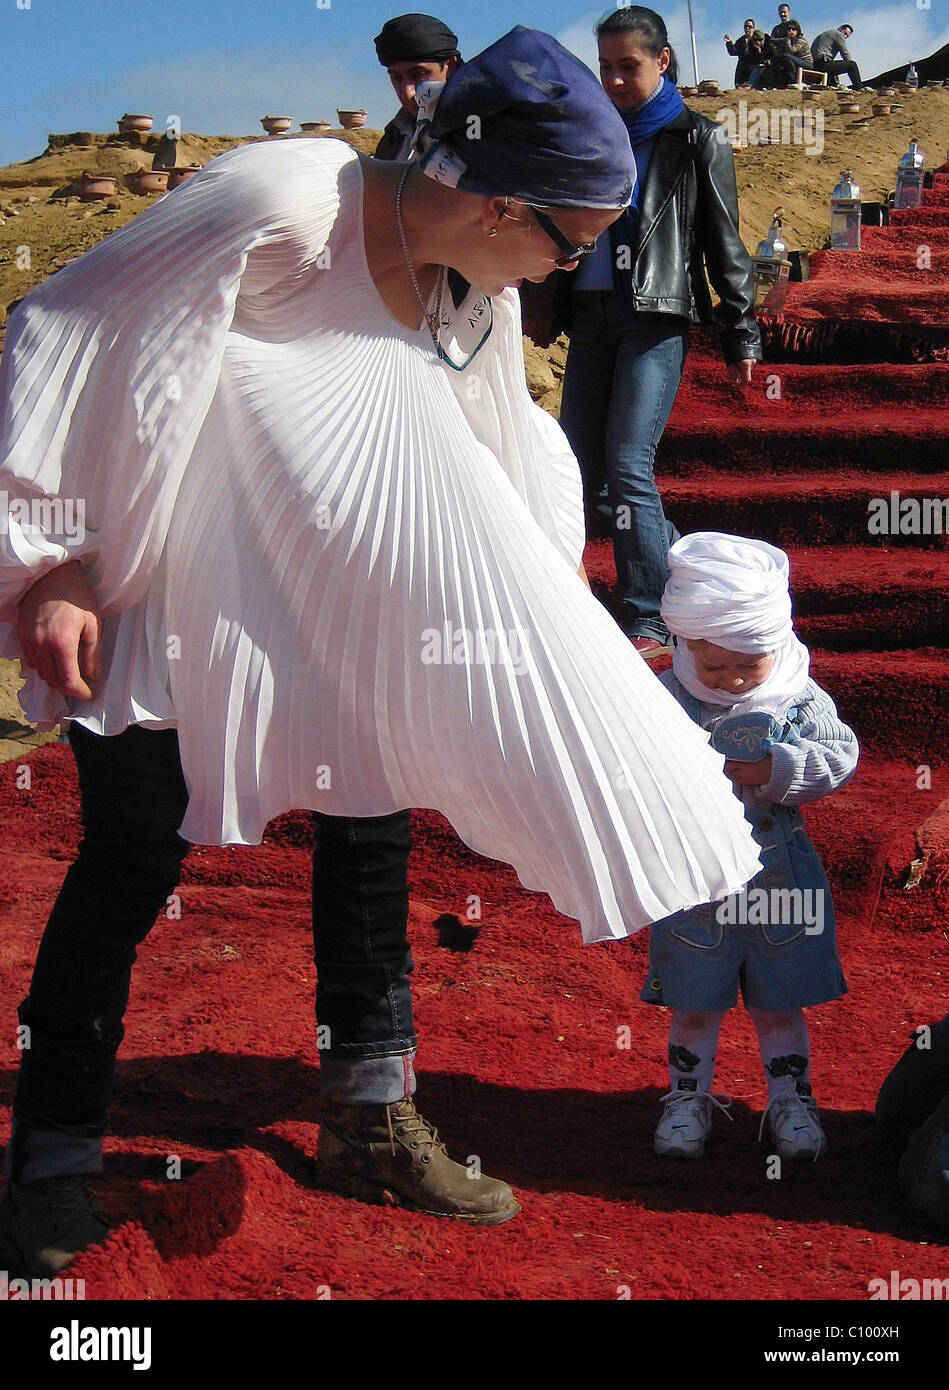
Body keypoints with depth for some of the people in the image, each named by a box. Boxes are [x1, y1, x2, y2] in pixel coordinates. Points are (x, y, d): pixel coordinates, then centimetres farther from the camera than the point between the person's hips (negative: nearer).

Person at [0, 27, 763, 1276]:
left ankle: (372, 1122, 26)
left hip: (329, 599, 7)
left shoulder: (473, 292, -3)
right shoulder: (278, 207, -27)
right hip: (164, 587, -7)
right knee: (134, 860, -5)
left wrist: (557, 618, 17)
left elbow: (506, 454, 13)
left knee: (372, 823, 9)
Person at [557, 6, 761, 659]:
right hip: (591, 316, 6)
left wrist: (741, 331, 2)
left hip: (657, 318, -6)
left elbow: (724, 243, 4)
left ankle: (652, 621, -8)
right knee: (577, 463, 2)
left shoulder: (696, 140, 4)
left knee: (628, 463, -14)